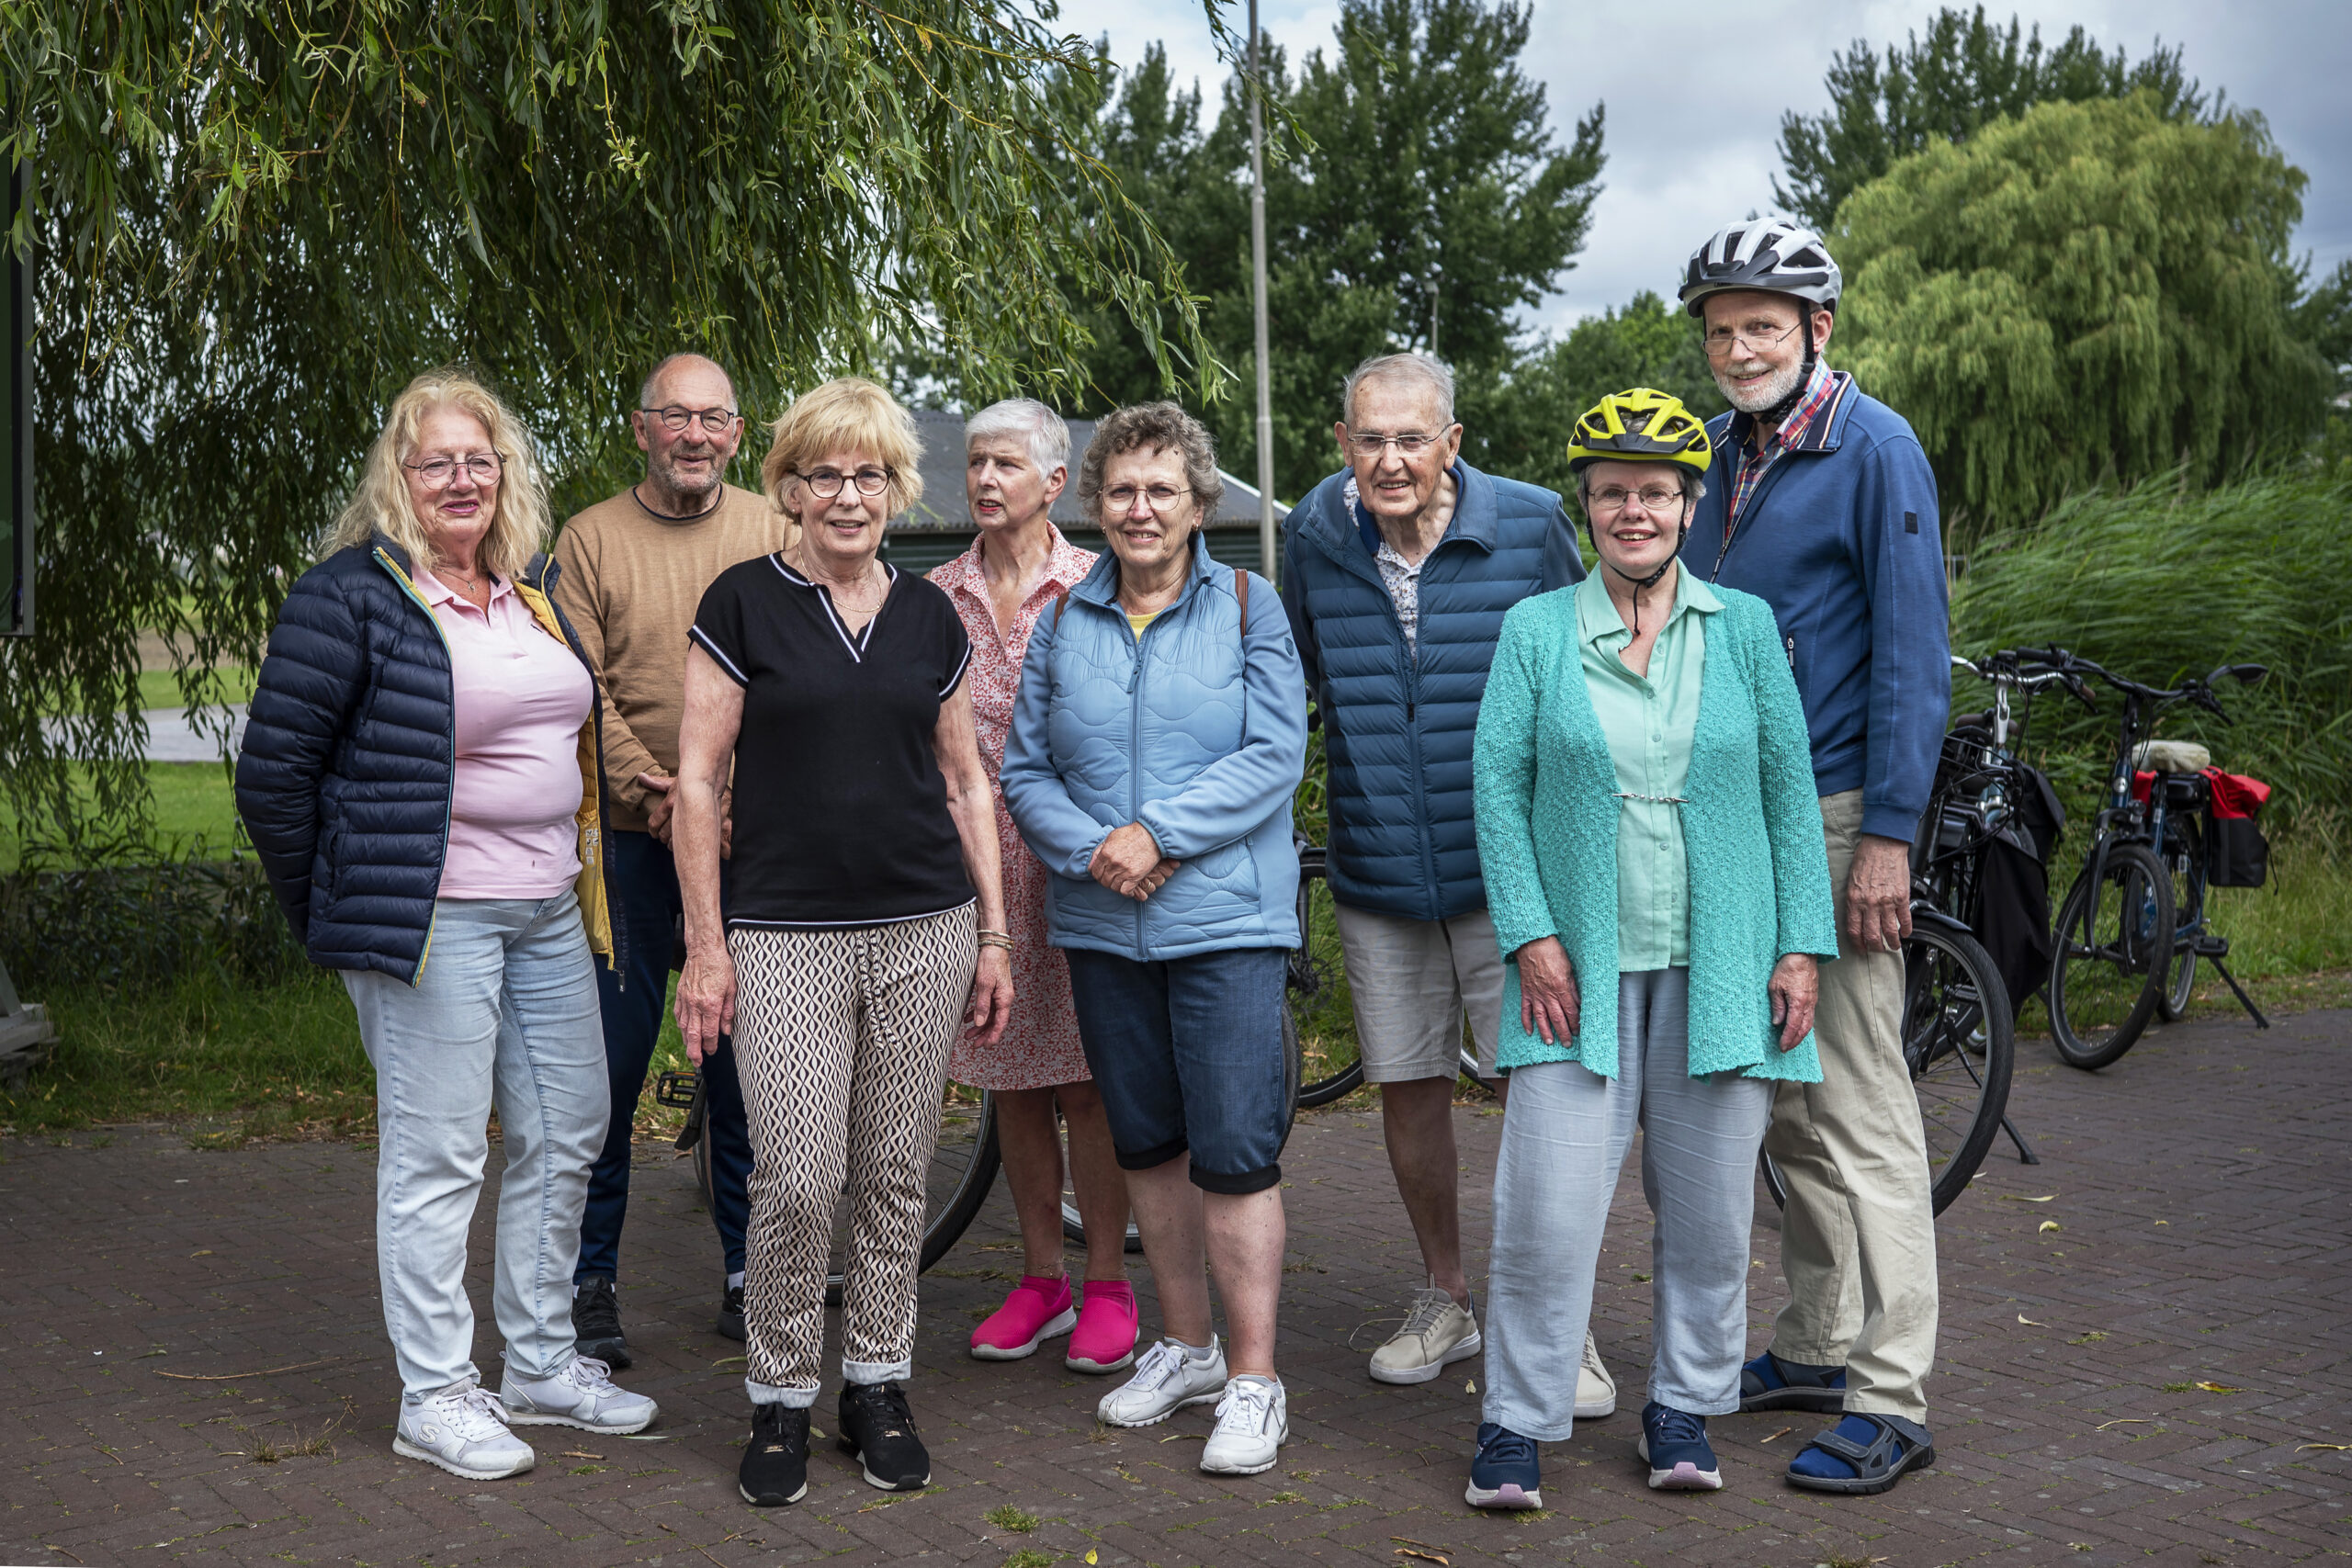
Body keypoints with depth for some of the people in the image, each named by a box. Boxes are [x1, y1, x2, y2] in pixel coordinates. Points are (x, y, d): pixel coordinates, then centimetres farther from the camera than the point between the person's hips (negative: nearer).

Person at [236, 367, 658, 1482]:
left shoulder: (537, 588, 13)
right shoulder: (350, 596, -9)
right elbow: (272, 769, -8)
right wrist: (332, 912, -2)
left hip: (548, 910, 8)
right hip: (430, 917, -7)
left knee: (566, 1135, 12)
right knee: (437, 1155, -1)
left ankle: (543, 1364, 27)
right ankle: (434, 1396, 11)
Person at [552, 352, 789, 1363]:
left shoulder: (771, 533, 7)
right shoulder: (591, 538, 4)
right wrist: (652, 793, -14)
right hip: (628, 835, -1)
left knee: (744, 1060, 7)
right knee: (609, 1061, 2)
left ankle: (748, 1275, 19)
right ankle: (593, 1280, 15)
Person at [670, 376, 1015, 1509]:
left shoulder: (930, 618, 10)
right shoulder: (743, 604, -1)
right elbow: (696, 779, -2)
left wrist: (994, 933, 10)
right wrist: (705, 943, -6)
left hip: (924, 934, 3)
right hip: (785, 937, -3)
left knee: (897, 1179, 8)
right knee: (795, 1185, -6)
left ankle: (878, 1385, 23)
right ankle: (779, 1401, 13)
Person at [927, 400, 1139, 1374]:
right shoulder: (937, 598, 7)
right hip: (975, 855, 3)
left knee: (1085, 1078, -1)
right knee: (1009, 1080, 9)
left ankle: (1108, 1287, 11)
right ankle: (1041, 1280, 21)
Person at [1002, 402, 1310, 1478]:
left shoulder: (1248, 607, 1)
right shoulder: (1061, 621, 9)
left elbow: (1275, 756, -9)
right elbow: (1024, 770, 7)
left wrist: (1159, 833, -16)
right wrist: (1091, 849, -11)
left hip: (1226, 922, -4)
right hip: (1100, 926, 4)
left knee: (1234, 1151, -7)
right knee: (1147, 1144, 13)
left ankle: (1254, 1380, 2)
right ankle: (1186, 1347, 28)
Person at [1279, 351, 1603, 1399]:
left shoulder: (1530, 525, -7)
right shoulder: (1314, 540, 0)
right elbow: (1291, 689, 15)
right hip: (1377, 877, 3)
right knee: (1408, 1088, 12)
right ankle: (1445, 1300, 31)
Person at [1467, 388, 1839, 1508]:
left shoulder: (1744, 627, 5)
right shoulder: (1535, 630, 3)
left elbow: (1790, 788, 5)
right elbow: (1499, 783, 0)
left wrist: (1802, 945, 0)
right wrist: (1531, 933, -8)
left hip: (1719, 964, 1)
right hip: (1582, 964, -1)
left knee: (1709, 1205, 8)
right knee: (1548, 1203, -6)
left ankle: (1685, 1409, 26)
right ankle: (1516, 1420, 9)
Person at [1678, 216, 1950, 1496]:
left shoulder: (1874, 450, -8)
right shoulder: (1723, 455, 14)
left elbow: (1913, 654, -13)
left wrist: (1887, 836, -18)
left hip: (1834, 814, -8)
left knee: (1858, 1107, -7)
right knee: (1784, 1102, 13)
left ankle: (1892, 1400, -1)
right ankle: (1818, 1346, 25)